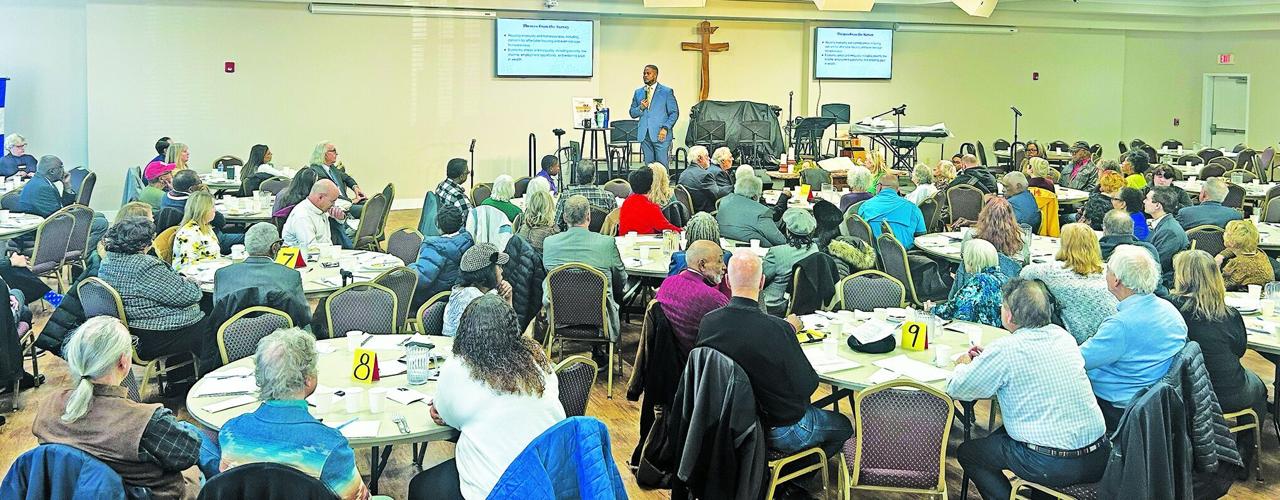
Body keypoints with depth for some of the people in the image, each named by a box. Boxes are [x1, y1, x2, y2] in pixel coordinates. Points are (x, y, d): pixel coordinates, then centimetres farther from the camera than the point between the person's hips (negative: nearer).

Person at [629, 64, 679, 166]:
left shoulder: (667, 92, 3)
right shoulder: (638, 92, 15)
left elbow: (674, 113, 0)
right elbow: (632, 113, 16)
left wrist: (665, 128, -11)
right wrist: (641, 108, -5)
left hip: (660, 134, -4)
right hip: (644, 135, 4)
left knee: (661, 166, -7)